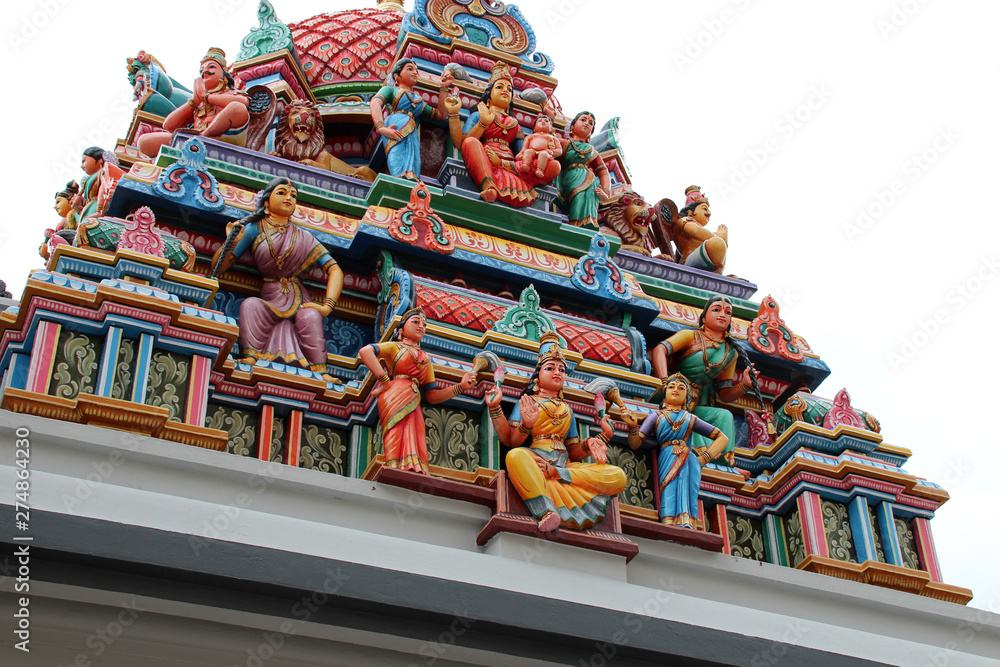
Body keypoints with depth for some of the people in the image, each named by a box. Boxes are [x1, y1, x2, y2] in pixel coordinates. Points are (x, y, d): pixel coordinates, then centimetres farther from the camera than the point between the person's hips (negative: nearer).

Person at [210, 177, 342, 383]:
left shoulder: (305, 238, 11)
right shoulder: (253, 230, 7)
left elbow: (335, 270, 6)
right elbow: (217, 267, 5)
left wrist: (328, 306, -9)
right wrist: (232, 242, -14)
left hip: (299, 301, 0)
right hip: (270, 302, 0)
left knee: (310, 316, -33)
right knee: (250, 305, -32)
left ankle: (320, 371, -45)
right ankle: (250, 359, -47)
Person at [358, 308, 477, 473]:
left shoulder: (425, 359, 33)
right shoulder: (394, 347, 18)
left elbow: (432, 396, 26)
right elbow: (365, 351, -1)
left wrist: (461, 387, 14)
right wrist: (385, 381, -8)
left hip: (413, 406, 5)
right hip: (396, 398, -5)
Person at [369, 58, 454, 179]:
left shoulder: (419, 100, 44)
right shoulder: (390, 89, 28)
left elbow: (440, 115, 33)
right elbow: (375, 103, 6)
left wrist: (443, 87, 37)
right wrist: (381, 127, -16)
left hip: (412, 133, 5)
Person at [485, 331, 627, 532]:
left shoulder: (566, 409, 28)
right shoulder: (527, 402, 17)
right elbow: (511, 441, 3)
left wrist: (590, 443, 1)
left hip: (564, 465, 4)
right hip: (534, 461, -4)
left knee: (618, 476, -22)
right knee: (516, 456, -42)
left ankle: (556, 473, -31)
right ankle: (546, 513, -48)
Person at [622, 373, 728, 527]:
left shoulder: (691, 419, 28)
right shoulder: (656, 417, 26)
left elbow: (723, 439, 26)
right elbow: (635, 444, 14)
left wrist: (701, 459, 10)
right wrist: (633, 426, -8)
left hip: (688, 460, 0)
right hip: (667, 459, 0)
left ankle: (687, 526, -46)